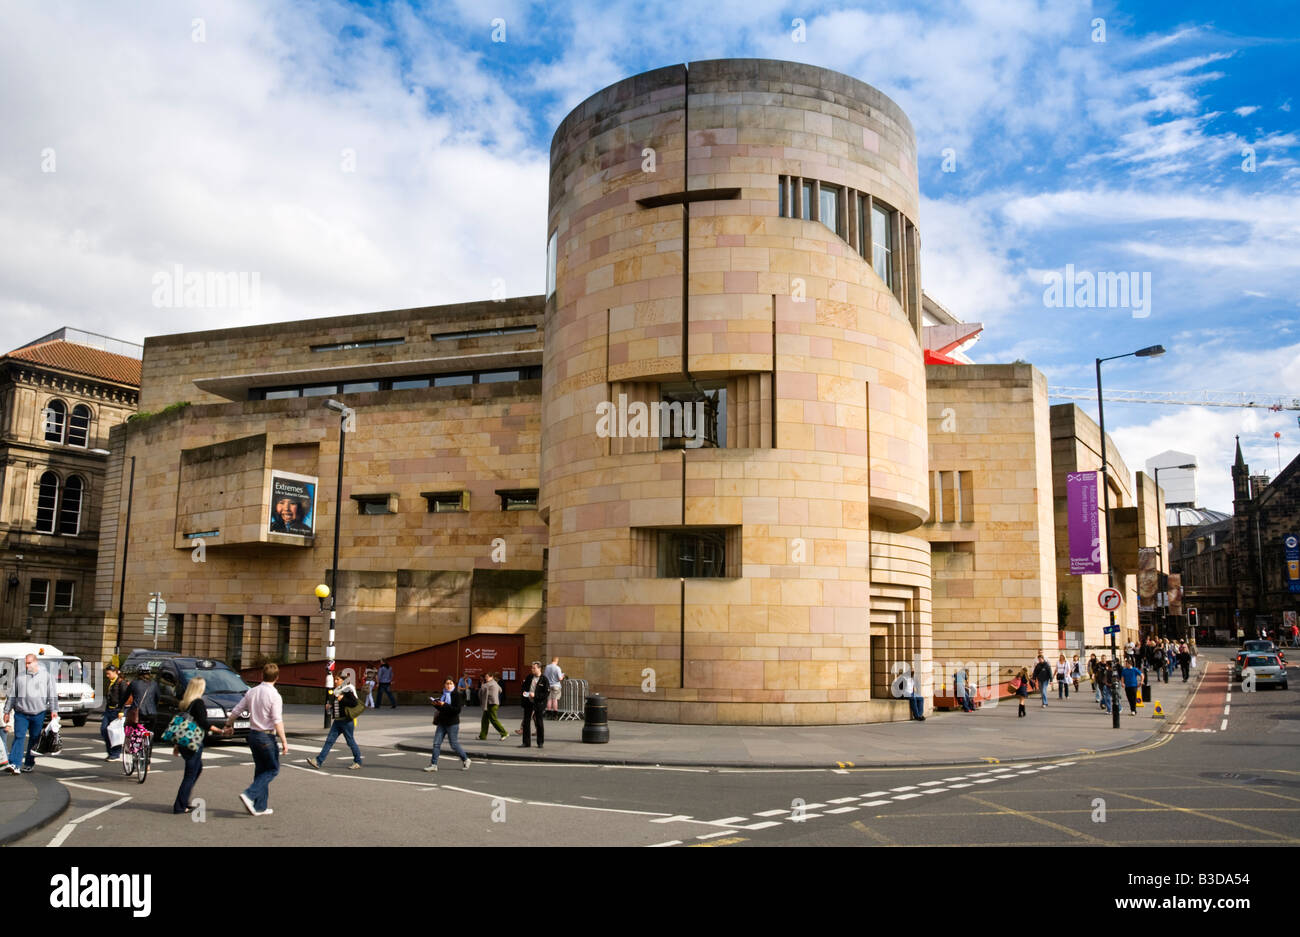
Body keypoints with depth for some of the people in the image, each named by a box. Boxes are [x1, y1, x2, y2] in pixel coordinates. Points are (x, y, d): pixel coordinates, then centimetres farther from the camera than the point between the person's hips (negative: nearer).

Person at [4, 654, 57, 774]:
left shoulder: (46, 675, 4)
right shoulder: (20, 677, 10)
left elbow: (52, 694, 3)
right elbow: (12, 695, 15)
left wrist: (54, 710, -4)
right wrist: (7, 711, 12)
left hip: (38, 713, -1)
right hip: (21, 713, 1)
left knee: (34, 739, 5)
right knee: (18, 737, -9)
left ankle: (29, 764, 15)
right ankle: (14, 764, -14)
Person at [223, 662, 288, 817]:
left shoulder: (252, 692, 3)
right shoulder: (274, 696, -16)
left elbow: (236, 710, 11)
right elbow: (277, 722, -19)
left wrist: (228, 724, 30)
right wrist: (284, 742, -16)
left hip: (252, 734, 7)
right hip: (266, 736, -7)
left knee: (260, 769, 15)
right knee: (273, 769, 6)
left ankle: (260, 807, 18)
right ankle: (249, 795, -11)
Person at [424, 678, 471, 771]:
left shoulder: (456, 695, -10)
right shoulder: (444, 694, 10)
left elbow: (457, 710, -19)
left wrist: (444, 705, -24)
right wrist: (436, 704, 1)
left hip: (452, 723, -6)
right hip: (442, 723, 6)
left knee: (454, 745, 1)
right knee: (436, 743, 0)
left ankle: (465, 760, 21)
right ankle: (433, 764, 6)